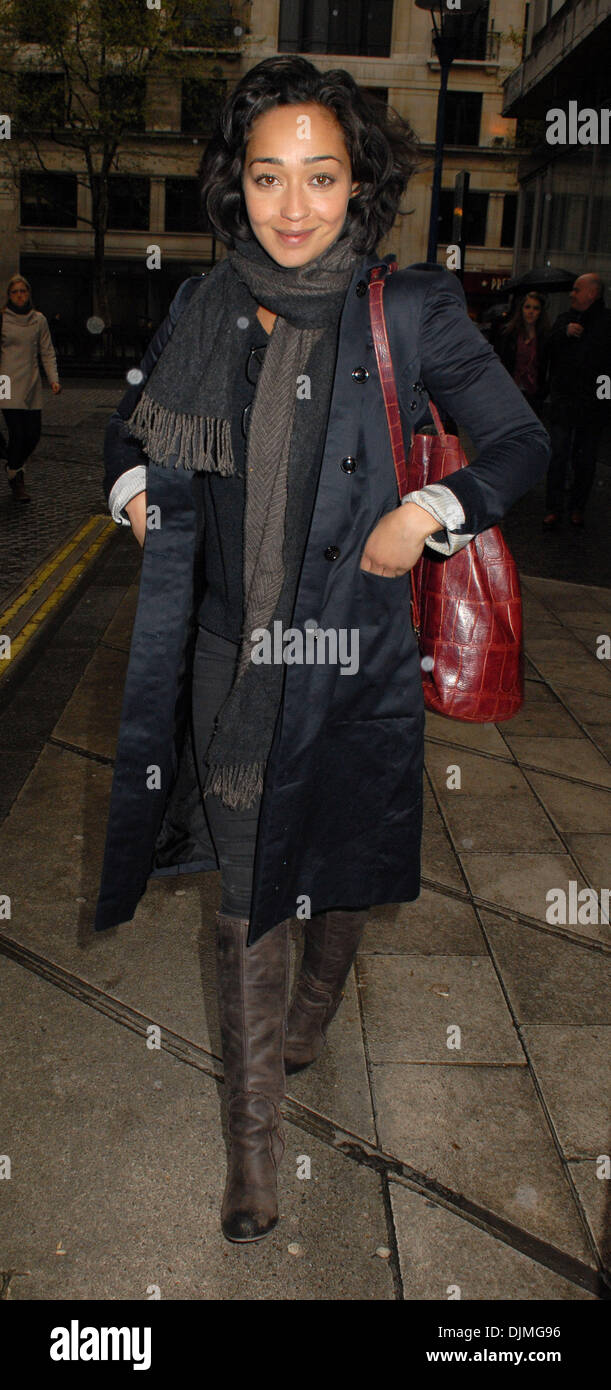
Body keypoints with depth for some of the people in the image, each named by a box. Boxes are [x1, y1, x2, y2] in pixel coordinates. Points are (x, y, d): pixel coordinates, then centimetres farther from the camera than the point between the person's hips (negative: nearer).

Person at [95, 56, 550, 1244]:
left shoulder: (409, 312, -6)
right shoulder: (203, 311, 3)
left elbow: (521, 443, 0)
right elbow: (133, 422, 19)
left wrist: (430, 513, -16)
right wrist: (134, 488, -2)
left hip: (355, 652, -1)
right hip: (232, 652, 2)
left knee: (339, 858, 16)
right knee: (242, 885, 6)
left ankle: (317, 1000, 53)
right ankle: (255, 1132, 24)